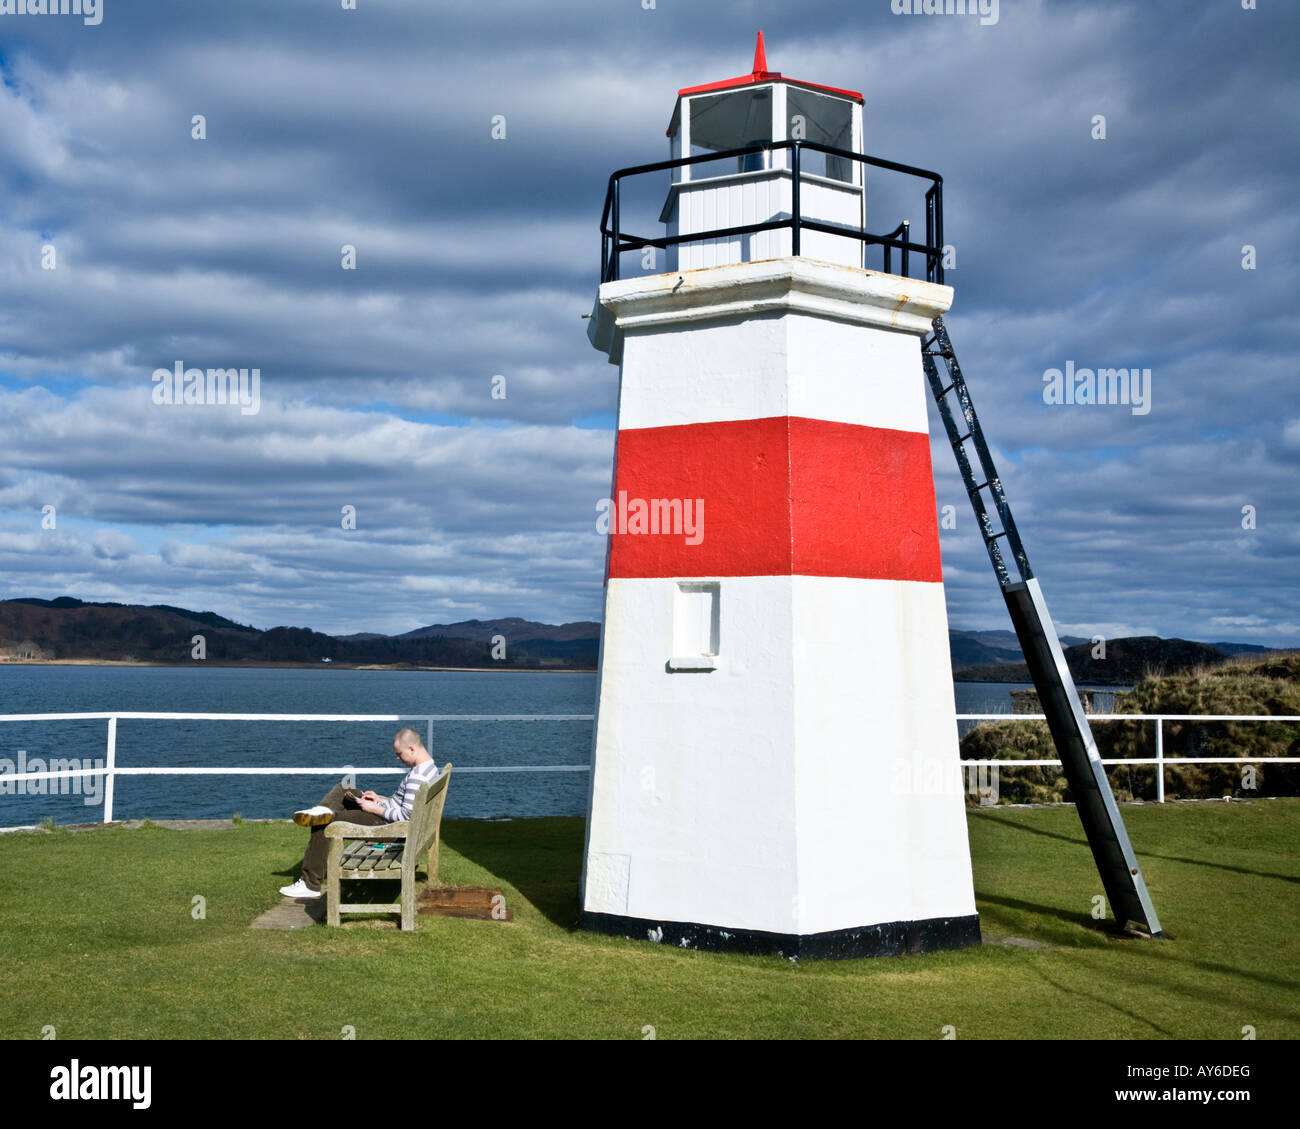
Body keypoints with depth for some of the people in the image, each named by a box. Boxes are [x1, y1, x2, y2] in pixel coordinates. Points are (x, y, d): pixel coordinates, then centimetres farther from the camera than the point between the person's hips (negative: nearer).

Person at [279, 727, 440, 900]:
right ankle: (324, 810, -8)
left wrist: (374, 808, -19)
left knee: (322, 826, -5)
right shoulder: (430, 767, 4)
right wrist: (380, 800, 9)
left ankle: (310, 884, 1)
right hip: (384, 812, 10)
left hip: (384, 824, -10)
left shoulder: (417, 777, -27)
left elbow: (405, 816, -29)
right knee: (342, 787, 18)